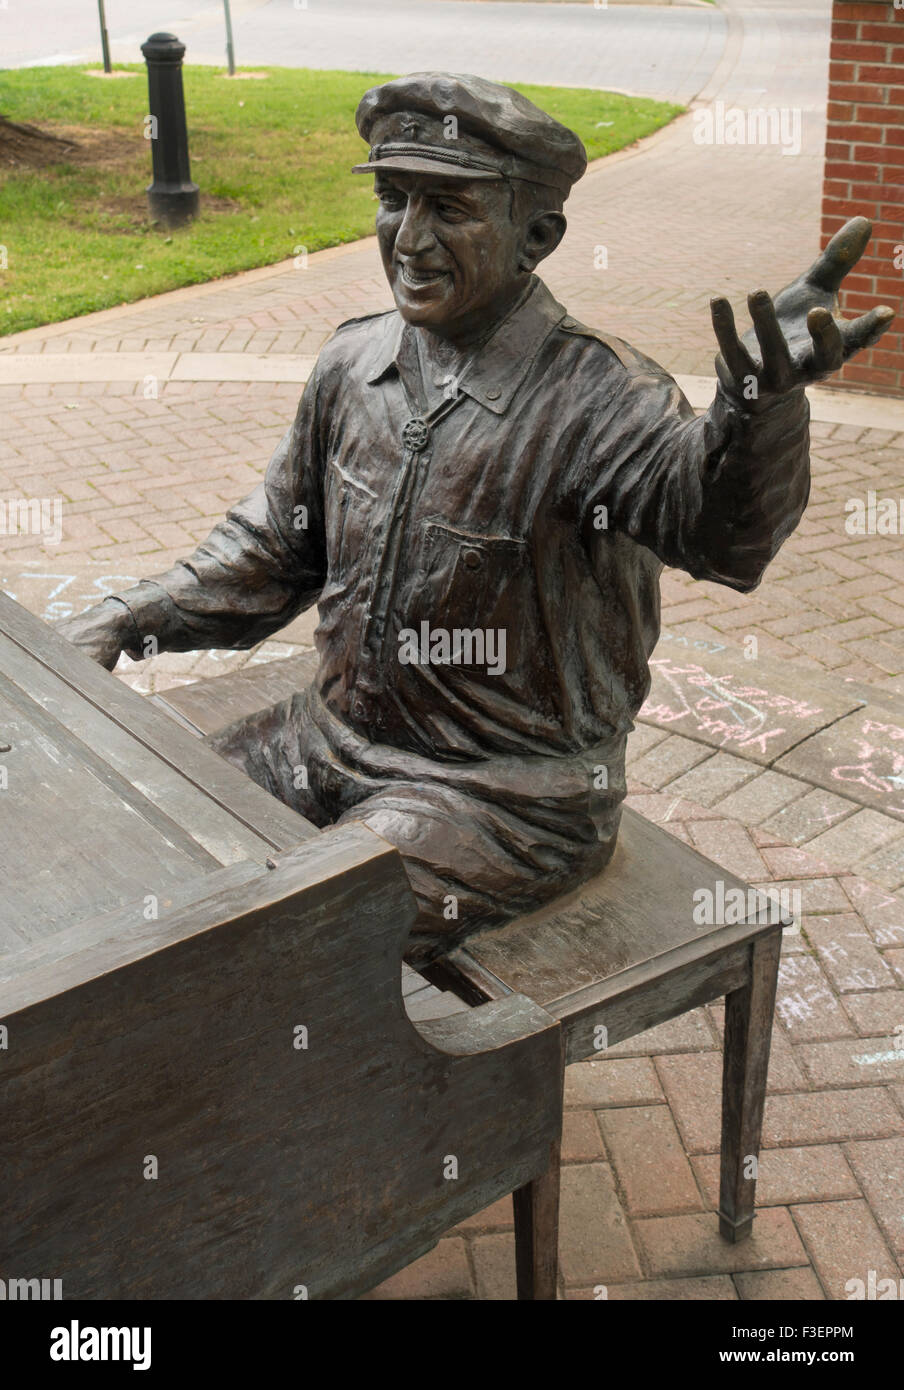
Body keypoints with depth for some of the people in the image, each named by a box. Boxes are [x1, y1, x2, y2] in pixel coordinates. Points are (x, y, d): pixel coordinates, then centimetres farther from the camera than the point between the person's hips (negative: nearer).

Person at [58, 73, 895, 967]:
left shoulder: (595, 399, -20)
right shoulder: (354, 364, 0)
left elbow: (721, 525, -41)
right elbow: (276, 547, 14)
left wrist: (762, 398, -62)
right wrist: (123, 624, 5)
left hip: (507, 788, -7)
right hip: (334, 735, 7)